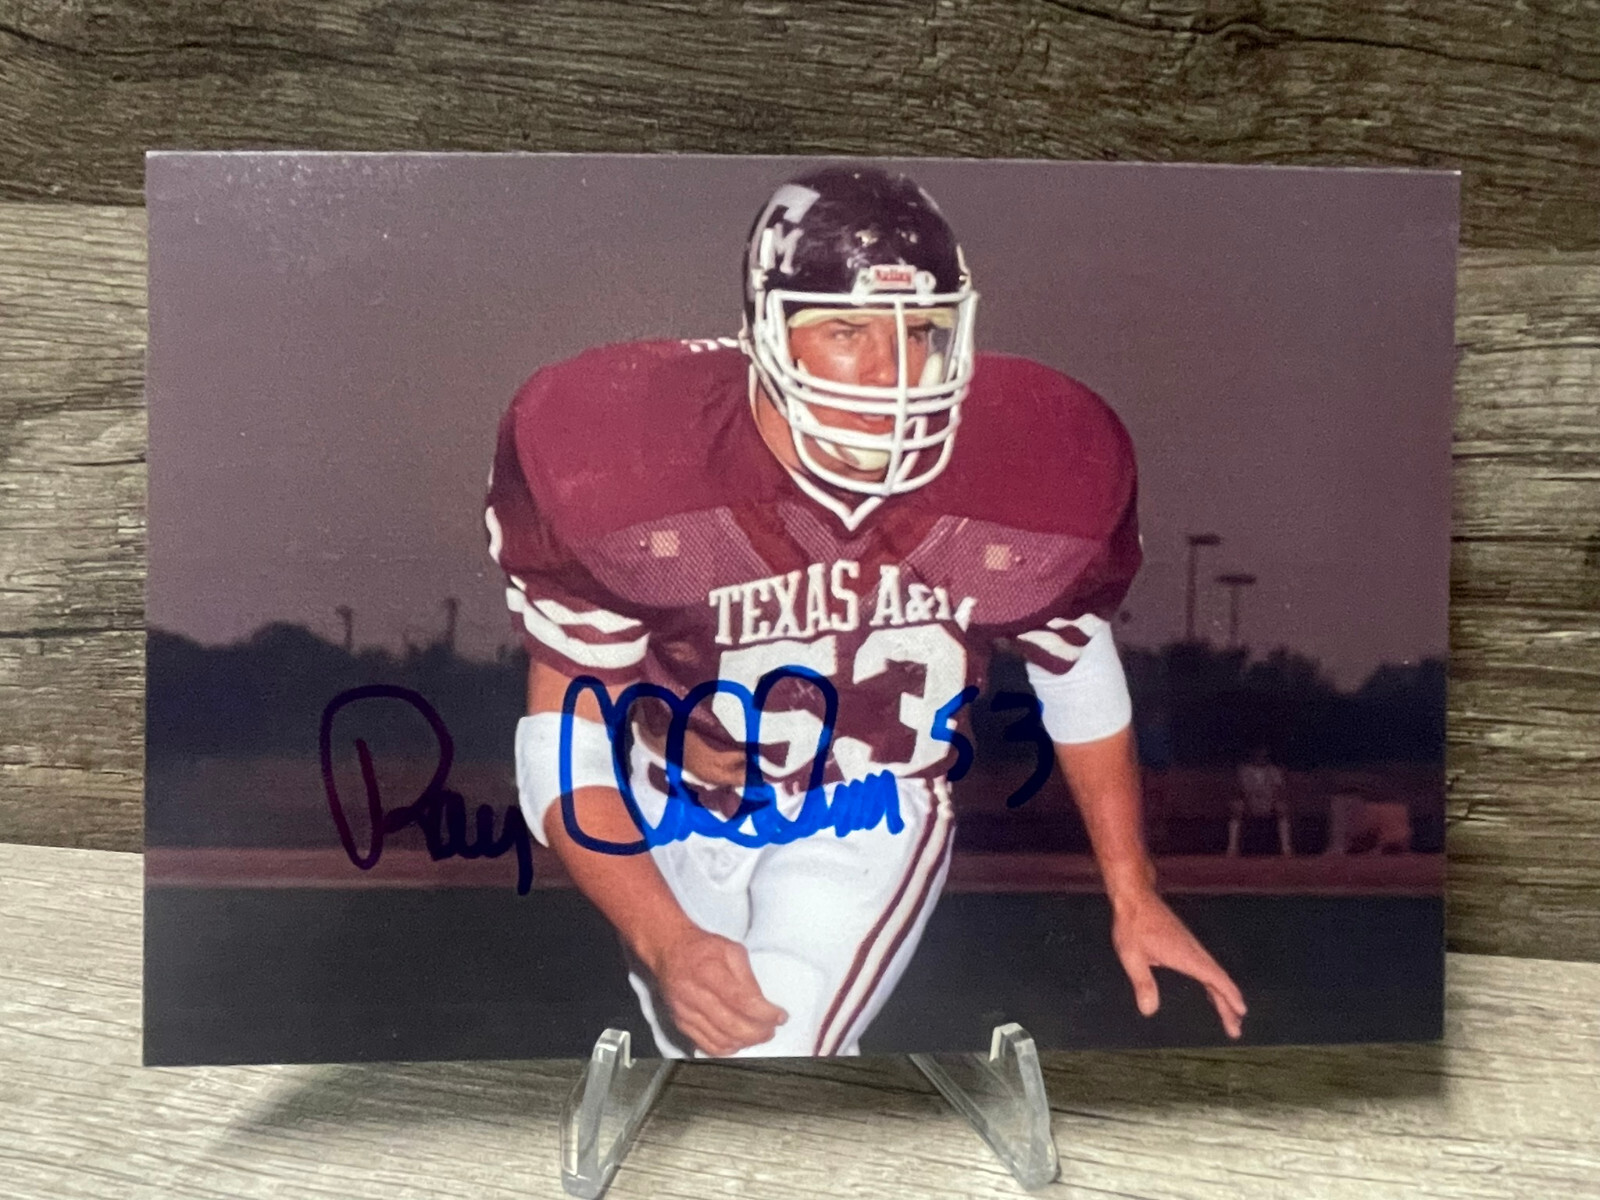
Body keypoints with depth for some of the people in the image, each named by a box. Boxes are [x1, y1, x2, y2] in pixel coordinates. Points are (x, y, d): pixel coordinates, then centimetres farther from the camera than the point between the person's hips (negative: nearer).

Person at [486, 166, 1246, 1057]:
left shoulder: (1037, 463, -23)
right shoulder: (618, 461, -28)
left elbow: (1079, 669, -4)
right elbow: (564, 739, -19)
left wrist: (1133, 896, 5)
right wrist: (663, 941, -33)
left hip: (870, 819, -1)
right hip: (678, 811, 2)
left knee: (772, 1042, -23)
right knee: (707, 1038, 24)